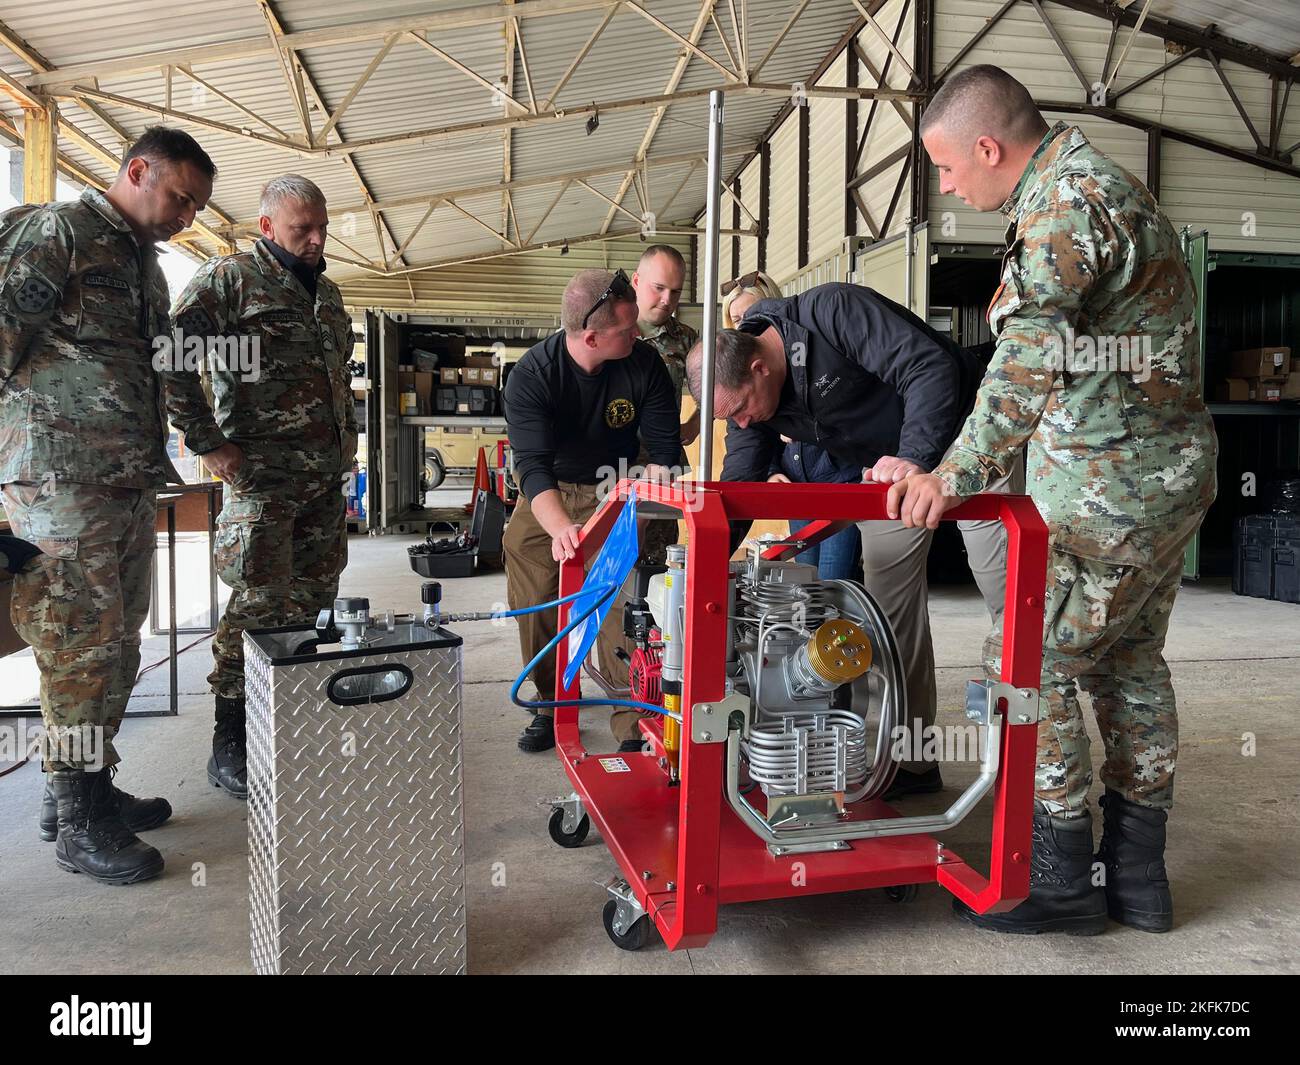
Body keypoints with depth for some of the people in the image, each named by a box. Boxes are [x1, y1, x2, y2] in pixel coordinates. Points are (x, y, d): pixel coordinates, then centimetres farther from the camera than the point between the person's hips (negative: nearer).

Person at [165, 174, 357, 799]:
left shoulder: (327, 293, 20)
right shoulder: (229, 279, -3)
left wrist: (348, 438, 20)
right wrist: (208, 443, -15)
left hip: (326, 479, 7)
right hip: (263, 476, -7)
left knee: (314, 601, 9)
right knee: (261, 605, -8)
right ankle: (230, 745, 4)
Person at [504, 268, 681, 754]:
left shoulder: (644, 363, -16)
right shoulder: (531, 374, -22)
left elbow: (664, 450, -11)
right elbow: (532, 464, -32)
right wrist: (560, 529, -50)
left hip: (614, 491, -1)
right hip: (546, 495, 1)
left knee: (621, 605, -16)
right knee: (534, 604, 1)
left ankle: (633, 727, -6)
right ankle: (551, 703, 24)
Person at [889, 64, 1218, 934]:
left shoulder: (1065, 199, -16)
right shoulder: (1102, 183, 17)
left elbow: (1031, 357, -33)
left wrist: (960, 474, -43)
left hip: (1109, 487, -11)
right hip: (1169, 471, 11)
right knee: (1130, 665, 15)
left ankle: (1062, 880, 10)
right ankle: (1137, 874, 26)